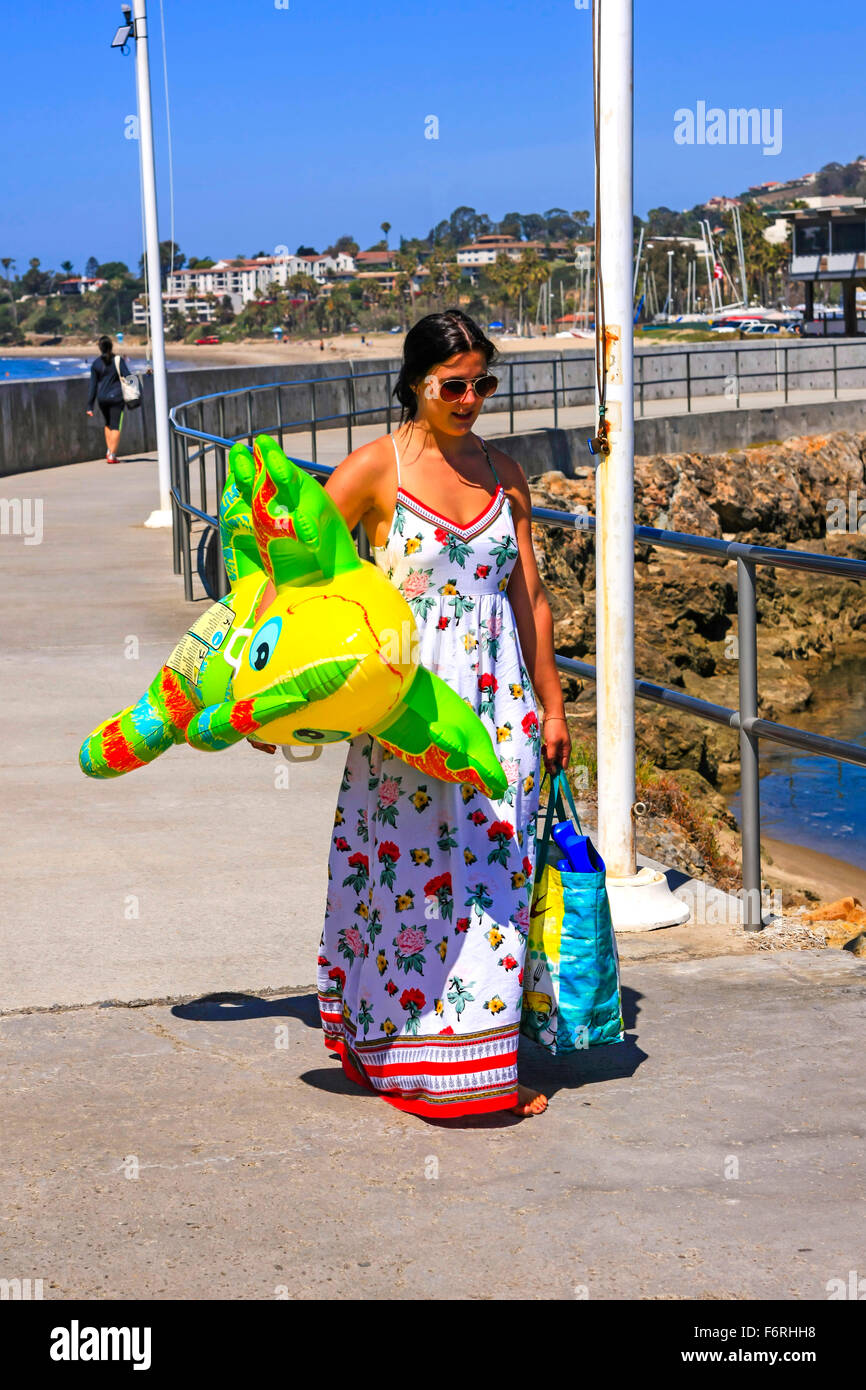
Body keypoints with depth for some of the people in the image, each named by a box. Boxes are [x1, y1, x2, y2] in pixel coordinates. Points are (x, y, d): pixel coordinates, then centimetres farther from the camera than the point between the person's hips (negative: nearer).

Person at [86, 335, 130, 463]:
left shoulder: (95, 363, 2)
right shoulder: (118, 360, -5)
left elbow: (93, 386, 2)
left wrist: (90, 406, 4)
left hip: (102, 398, 3)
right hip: (116, 397, -3)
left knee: (108, 424, 23)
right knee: (116, 426, 0)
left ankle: (109, 451, 18)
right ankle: (112, 455, -6)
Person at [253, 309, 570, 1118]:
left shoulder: (503, 474, 9)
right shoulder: (375, 468, -5)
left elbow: (529, 598, 14)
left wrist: (551, 706, 14)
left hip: (498, 706, 4)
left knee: (495, 874, 4)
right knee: (414, 875, -2)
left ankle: (487, 1061, 14)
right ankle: (405, 1057, 12)